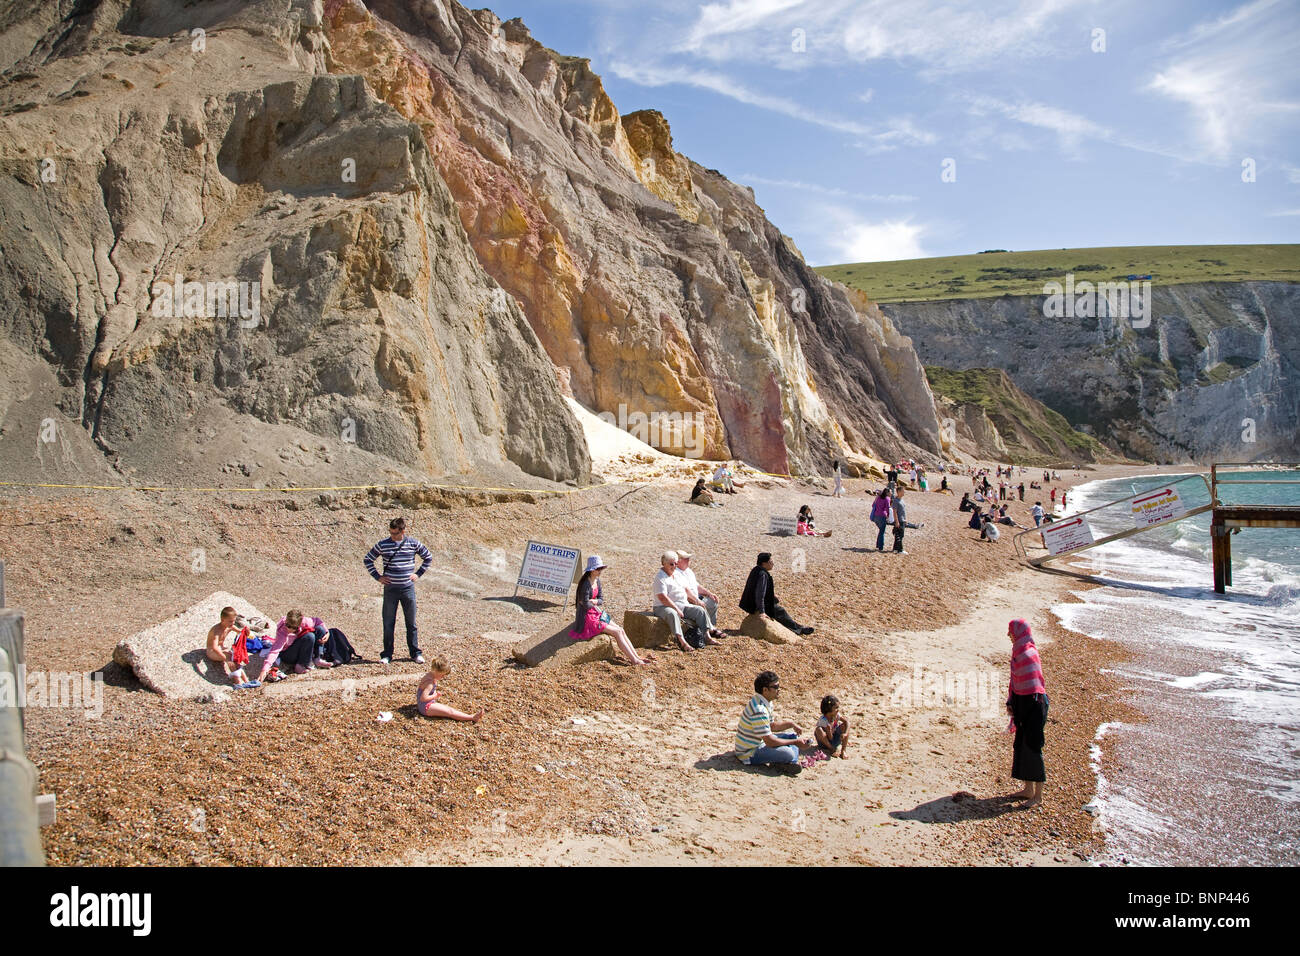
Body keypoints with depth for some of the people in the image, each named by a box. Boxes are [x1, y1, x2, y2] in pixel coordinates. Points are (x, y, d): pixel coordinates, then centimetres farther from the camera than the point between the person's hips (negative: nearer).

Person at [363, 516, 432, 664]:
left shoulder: (413, 544, 0)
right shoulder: (383, 545, -2)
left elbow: (428, 558, 13)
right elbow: (367, 560, 9)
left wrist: (418, 574, 5)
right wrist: (377, 576, 3)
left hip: (408, 588, 0)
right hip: (390, 589, 0)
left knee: (411, 623, 7)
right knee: (388, 623, 3)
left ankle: (415, 653, 16)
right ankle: (387, 654, 12)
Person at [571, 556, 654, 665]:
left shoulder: (597, 581, 8)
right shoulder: (586, 584, -20)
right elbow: (586, 605, -23)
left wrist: (594, 601, -12)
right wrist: (596, 606, -4)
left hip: (597, 614, 8)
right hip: (587, 618, -8)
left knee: (621, 630, -3)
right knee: (617, 632, -14)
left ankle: (637, 657, -4)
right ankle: (634, 660, -12)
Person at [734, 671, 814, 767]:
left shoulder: (766, 703, 5)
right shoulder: (759, 710, -28)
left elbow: (772, 726, 19)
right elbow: (770, 742, -26)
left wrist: (791, 724, 7)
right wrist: (795, 742, -19)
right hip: (749, 754, -11)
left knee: (792, 736, 14)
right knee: (788, 753, -32)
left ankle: (792, 762, -5)